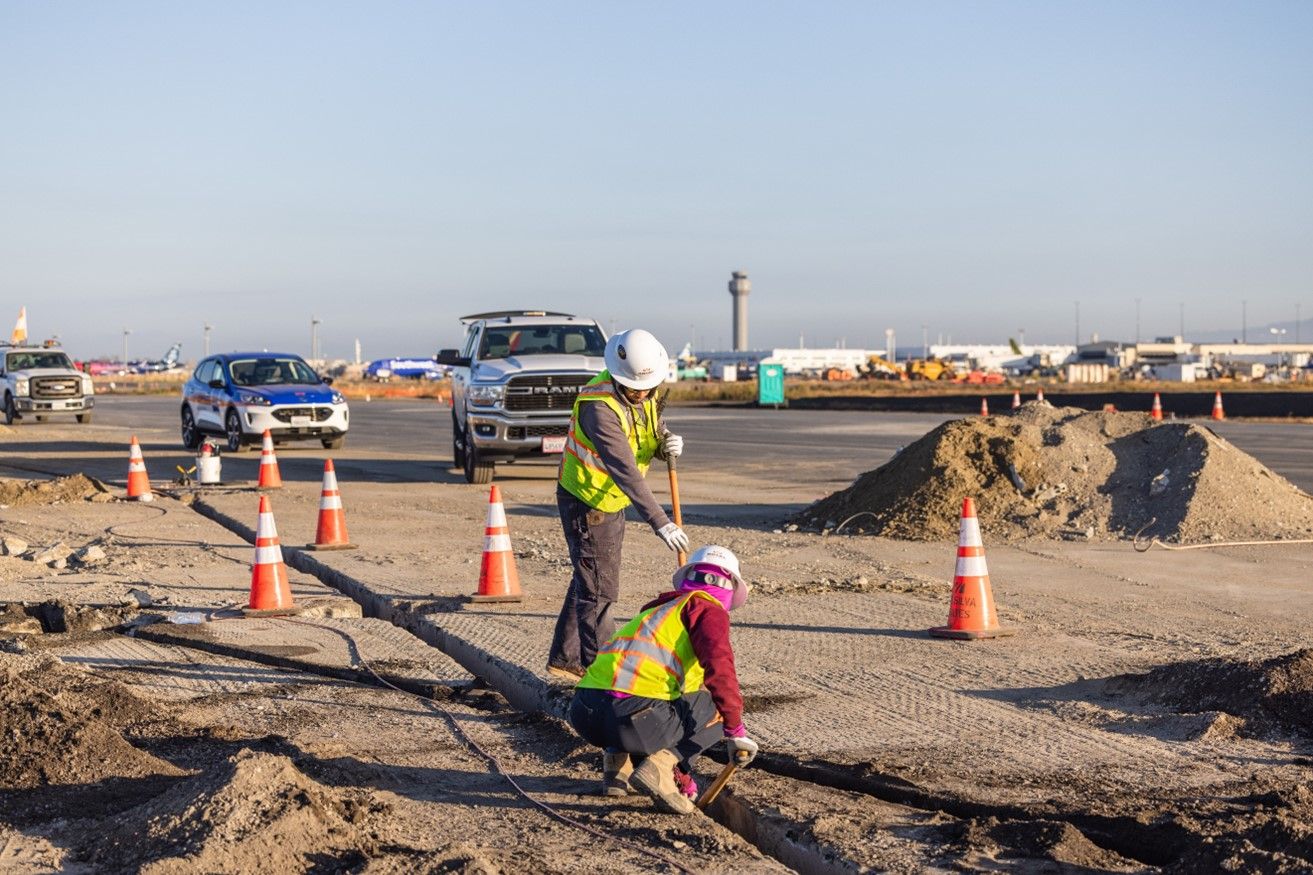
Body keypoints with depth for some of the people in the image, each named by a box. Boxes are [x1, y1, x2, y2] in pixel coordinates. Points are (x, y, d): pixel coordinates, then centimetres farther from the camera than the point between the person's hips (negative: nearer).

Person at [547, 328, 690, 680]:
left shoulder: (644, 394, -3)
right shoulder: (599, 406, -31)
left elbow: (654, 436, 7)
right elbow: (625, 470, -37)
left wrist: (669, 443, -20)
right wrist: (660, 522, -42)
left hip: (612, 502, 9)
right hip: (586, 503, -9)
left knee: (589, 582, 19)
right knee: (599, 591, -6)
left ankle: (564, 659, 32)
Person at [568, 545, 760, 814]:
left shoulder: (654, 611, 36)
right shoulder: (708, 609, 13)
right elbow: (718, 666, -9)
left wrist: (681, 776, 49)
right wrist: (736, 732, -2)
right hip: (634, 716, -8)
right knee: (718, 708, 14)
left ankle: (615, 758, 14)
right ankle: (658, 767, -6)